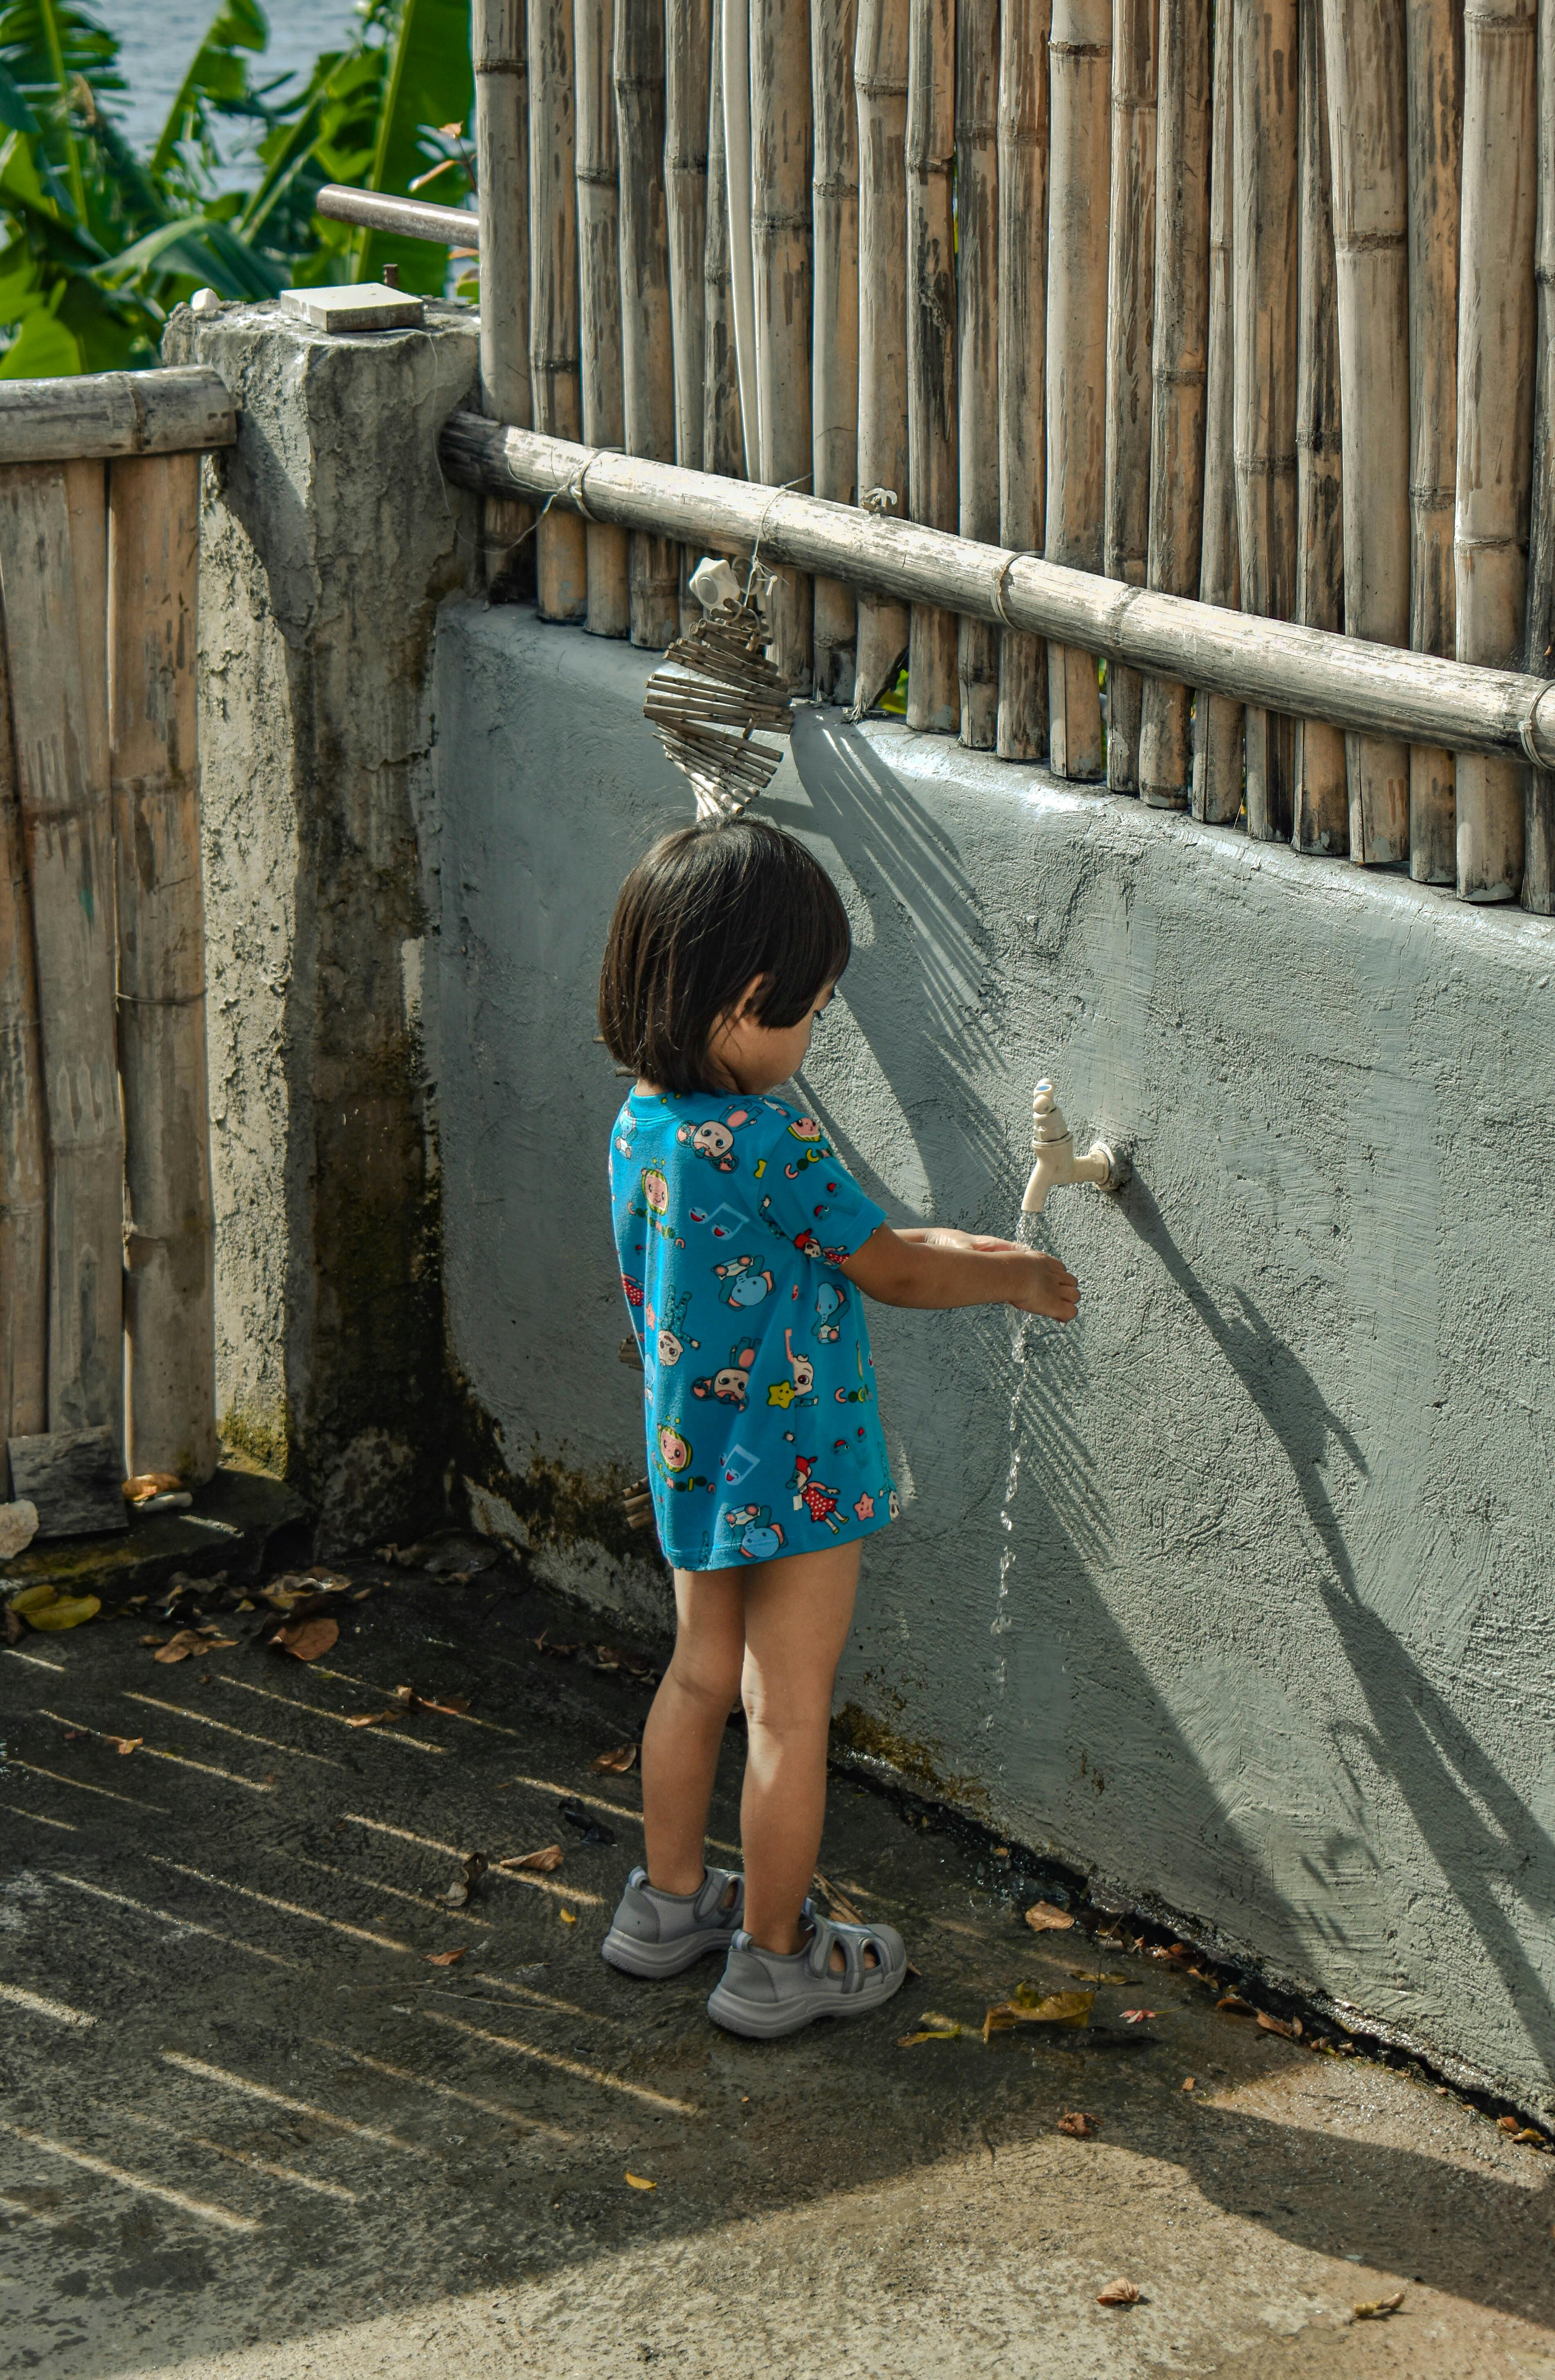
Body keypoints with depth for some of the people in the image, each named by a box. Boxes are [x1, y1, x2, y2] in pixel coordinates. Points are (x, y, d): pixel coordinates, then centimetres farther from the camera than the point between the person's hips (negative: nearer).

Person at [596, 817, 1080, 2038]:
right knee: (789, 1710, 4)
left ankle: (668, 1900, 37)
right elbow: (888, 1270, -15)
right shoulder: (768, 1143, -27)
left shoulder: (642, 1121, 0)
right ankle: (774, 1960, 15)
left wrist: (936, 1249, 12)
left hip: (693, 1459, 8)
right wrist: (1015, 1280, 2)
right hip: (798, 1466, -8)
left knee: (701, 1674, 23)